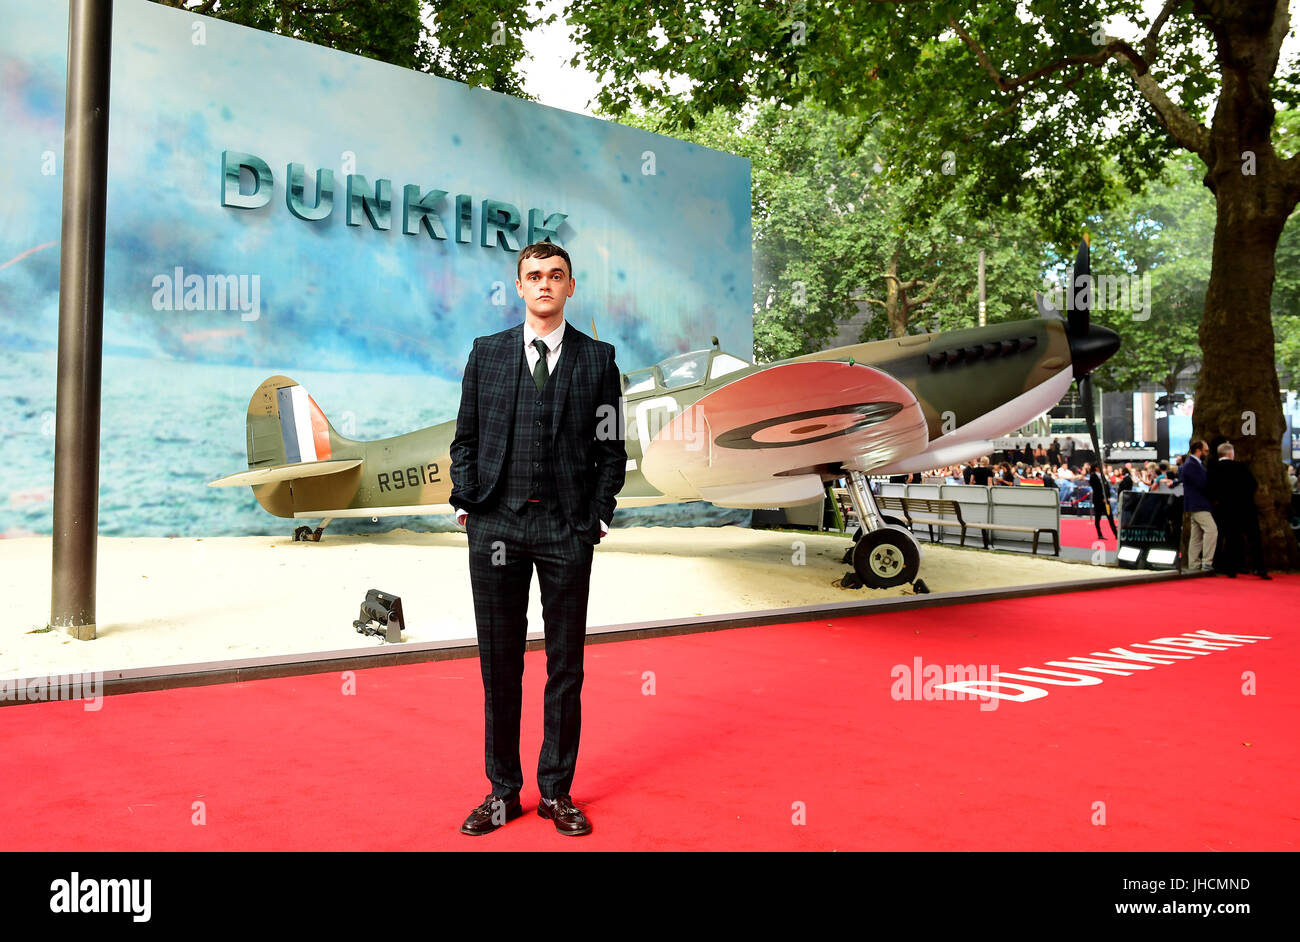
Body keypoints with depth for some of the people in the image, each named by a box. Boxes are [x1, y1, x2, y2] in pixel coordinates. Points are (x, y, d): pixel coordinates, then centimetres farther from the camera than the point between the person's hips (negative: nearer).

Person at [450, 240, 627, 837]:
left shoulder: (598, 359, 6)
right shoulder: (486, 353, 10)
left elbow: (612, 449, 5)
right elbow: (465, 438, 11)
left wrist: (597, 518, -3)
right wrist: (467, 503, 0)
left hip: (567, 530, -1)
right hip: (496, 525, 1)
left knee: (565, 665, 6)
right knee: (499, 662, 7)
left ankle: (557, 791, 20)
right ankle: (503, 791, 21)